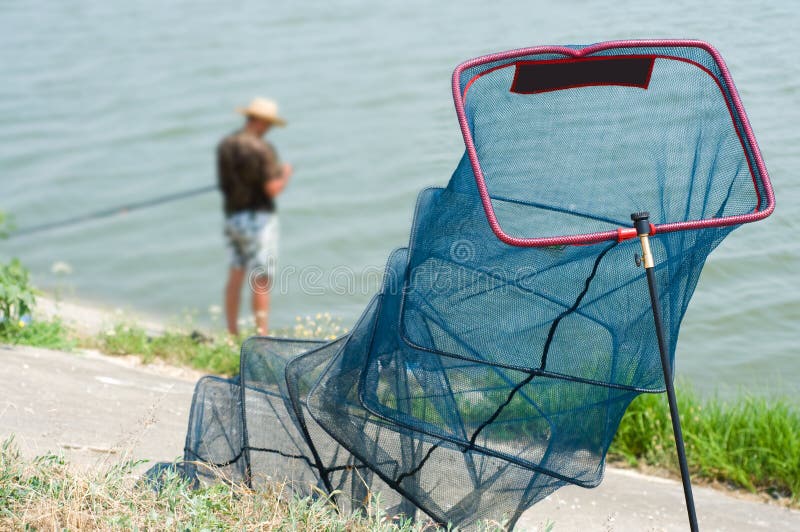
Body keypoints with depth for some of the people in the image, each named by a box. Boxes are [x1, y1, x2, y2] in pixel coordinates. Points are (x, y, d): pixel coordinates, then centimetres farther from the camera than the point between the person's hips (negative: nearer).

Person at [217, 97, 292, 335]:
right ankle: (262, 337, -2)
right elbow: (273, 189, -20)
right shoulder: (262, 149, -16)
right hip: (258, 218, -7)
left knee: (235, 276, 13)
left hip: (232, 216, 7)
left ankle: (232, 334, 15)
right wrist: (285, 173, 1)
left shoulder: (224, 145, 6)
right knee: (261, 280, -2)